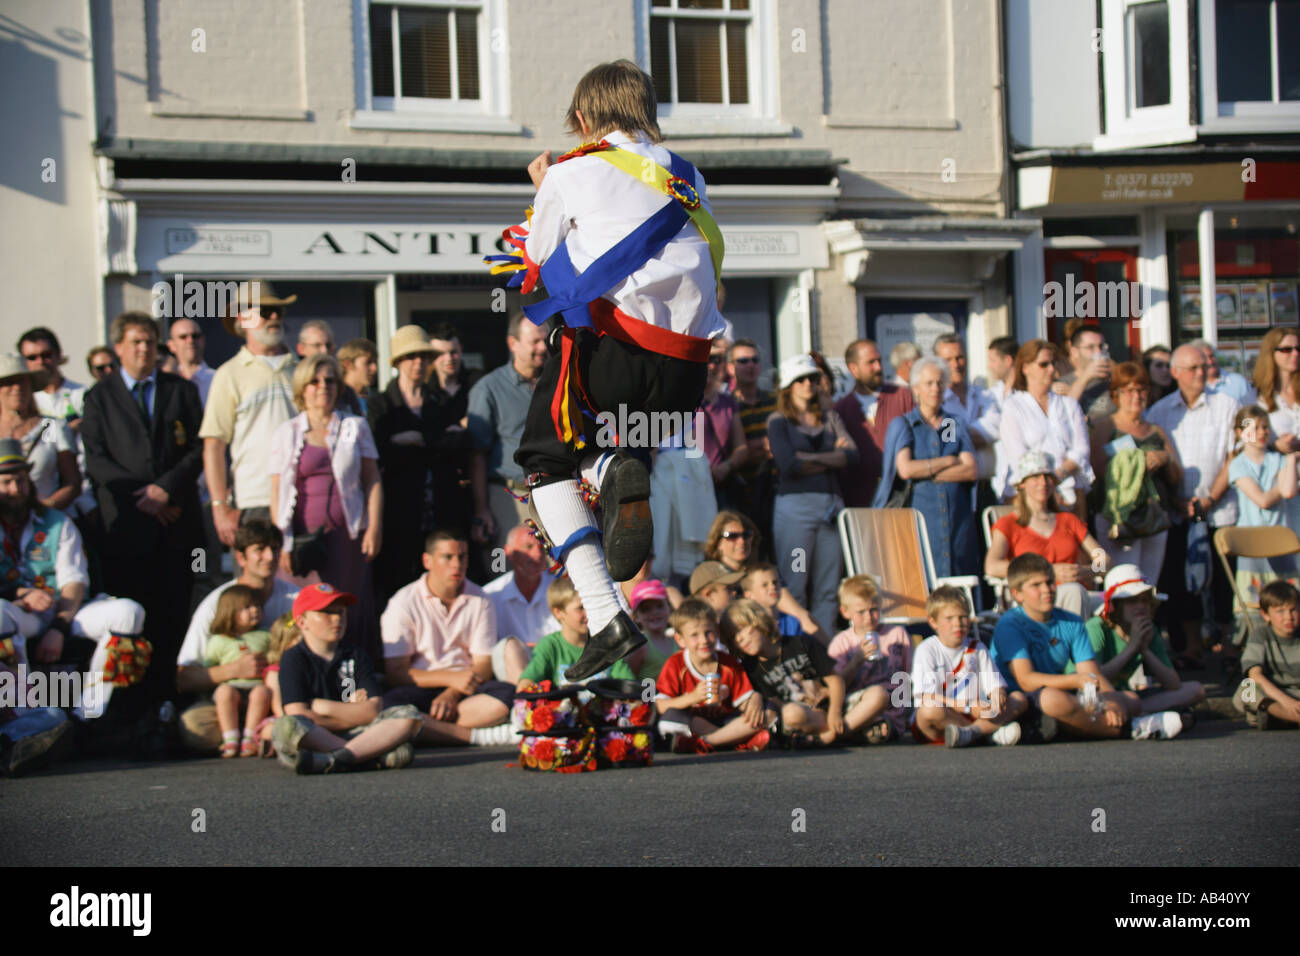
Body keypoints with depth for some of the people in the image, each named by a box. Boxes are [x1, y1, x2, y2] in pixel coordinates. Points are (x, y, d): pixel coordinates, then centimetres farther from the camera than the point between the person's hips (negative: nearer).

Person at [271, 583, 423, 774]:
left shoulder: (355, 656, 15)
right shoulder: (294, 658, 5)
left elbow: (374, 711, 3)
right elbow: (298, 716, -8)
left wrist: (321, 706, -3)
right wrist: (354, 712, -1)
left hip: (353, 736, 4)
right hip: (309, 740, -4)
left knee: (409, 715, -16)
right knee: (285, 726, -36)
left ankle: (334, 759, -39)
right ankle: (376, 757, -37)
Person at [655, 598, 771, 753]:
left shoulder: (730, 664, 3)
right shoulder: (676, 665, -5)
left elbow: (744, 703, 0)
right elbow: (661, 706, -15)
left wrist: (755, 701, -24)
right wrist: (693, 697, -27)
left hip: (723, 722, 3)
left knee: (769, 715, -17)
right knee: (672, 717, -36)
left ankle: (703, 743, -27)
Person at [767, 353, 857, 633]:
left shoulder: (830, 418, 16)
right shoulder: (779, 421, 3)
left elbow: (852, 455, 1)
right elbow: (788, 465, -11)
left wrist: (810, 457, -8)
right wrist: (832, 458, -2)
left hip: (831, 503, 4)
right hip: (795, 503, -4)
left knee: (828, 586, 2)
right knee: (793, 586, -8)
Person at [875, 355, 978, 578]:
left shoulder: (956, 426, 15)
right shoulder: (902, 425, 8)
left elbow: (970, 470, 1)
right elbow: (905, 469, -8)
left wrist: (925, 472, -6)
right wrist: (948, 461, -3)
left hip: (958, 516, 3)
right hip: (920, 510, -3)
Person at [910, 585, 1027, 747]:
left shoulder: (977, 648, 13)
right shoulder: (926, 650, -4)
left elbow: (995, 685, 7)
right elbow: (927, 697, -17)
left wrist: (998, 696, -19)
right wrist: (968, 707, -25)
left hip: (973, 717, 5)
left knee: (1020, 699, -9)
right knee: (930, 710, -39)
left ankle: (965, 734, -28)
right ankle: (990, 732, -24)